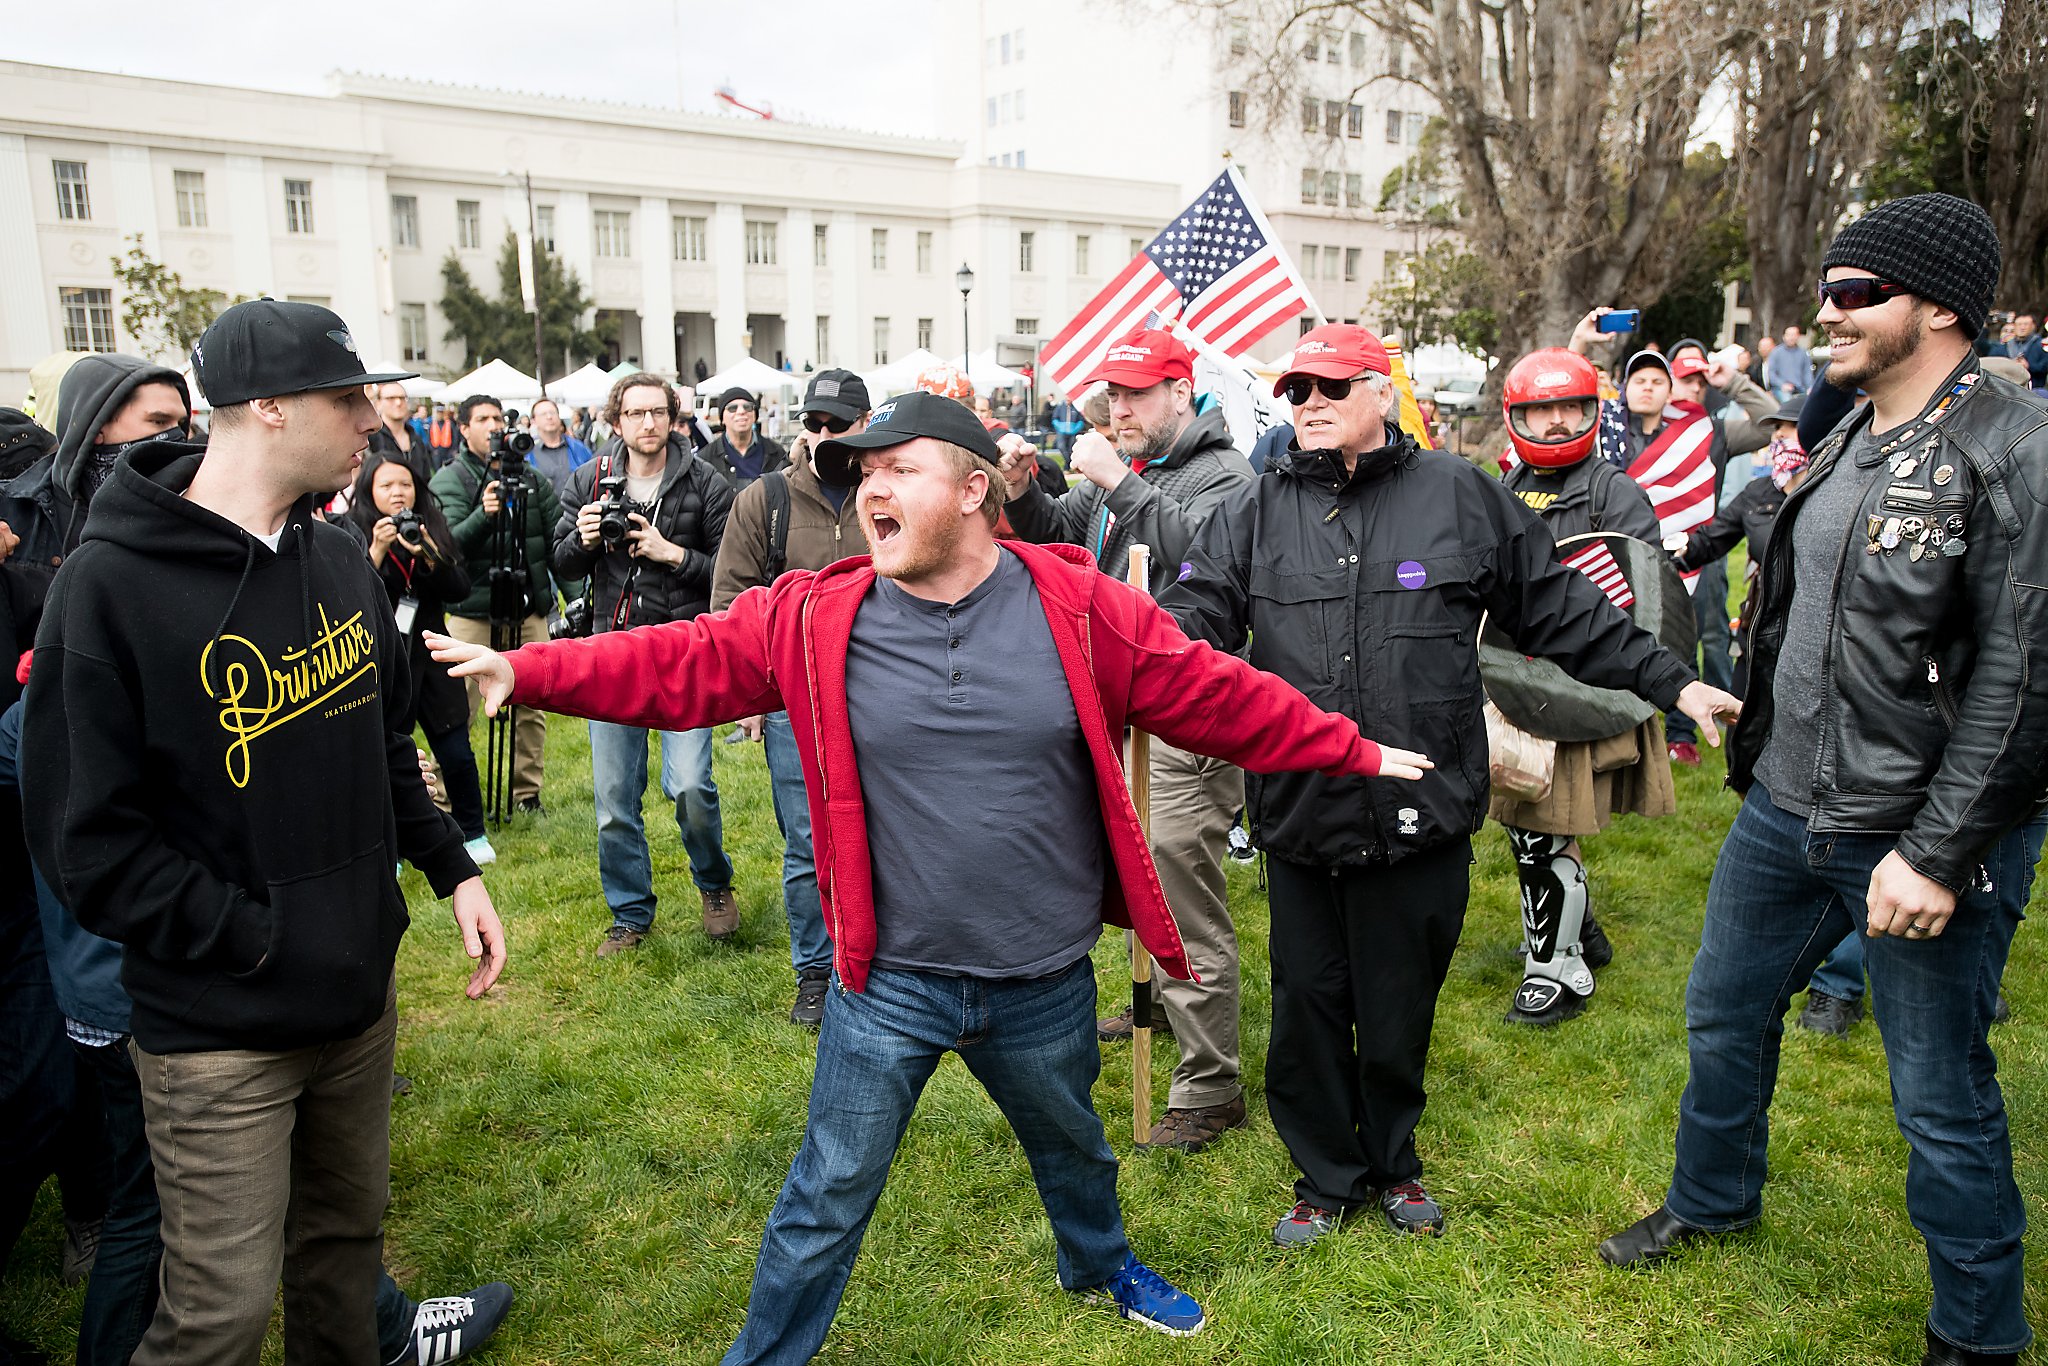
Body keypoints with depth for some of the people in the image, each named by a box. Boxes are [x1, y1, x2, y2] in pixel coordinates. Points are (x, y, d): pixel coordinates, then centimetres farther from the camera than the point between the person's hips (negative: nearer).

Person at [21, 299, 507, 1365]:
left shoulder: (336, 561, 4)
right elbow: (87, 839, -16)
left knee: (345, 1239, 21)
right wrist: (258, 940, -17)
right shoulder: (112, 586, -17)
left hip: (358, 994, 6)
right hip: (219, 1030, -6)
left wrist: (452, 868, 8)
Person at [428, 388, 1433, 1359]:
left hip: (1046, 986, 2)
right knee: (828, 1198, 11)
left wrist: (1351, 753, 0)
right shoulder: (815, 621, -8)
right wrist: (525, 670, -17)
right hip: (889, 986, -1)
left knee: (1072, 1149, 28)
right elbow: (680, 664, -8)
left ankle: (1099, 1266, 60)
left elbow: (1218, 696, -4)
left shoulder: (1083, 612, -11)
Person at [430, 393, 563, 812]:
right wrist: (484, 514, -32)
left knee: (531, 708, 10)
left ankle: (527, 794, 21)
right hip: (472, 612, -4)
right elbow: (450, 544, -15)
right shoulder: (450, 479, -1)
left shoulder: (530, 478, 9)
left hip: (529, 609, 4)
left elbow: (559, 537, 7)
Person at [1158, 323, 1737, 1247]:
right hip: (1298, 813, 1)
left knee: (1401, 1006, 14)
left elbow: (1562, 611, 10)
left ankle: (1392, 1164, 39)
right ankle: (1324, 1177, 33)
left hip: (1420, 814, 0)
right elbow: (1194, 615, -2)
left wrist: (1669, 682, 10)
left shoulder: (1460, 495, 4)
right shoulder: (1256, 511, 5)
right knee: (1308, 1004, 11)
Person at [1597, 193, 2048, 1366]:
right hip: (1784, 809, 8)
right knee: (1726, 1013, 21)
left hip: (1920, 838, -8)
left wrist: (1937, 852, -23)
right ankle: (1712, 1202, 46)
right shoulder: (1845, 443, 9)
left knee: (1943, 1095, 7)